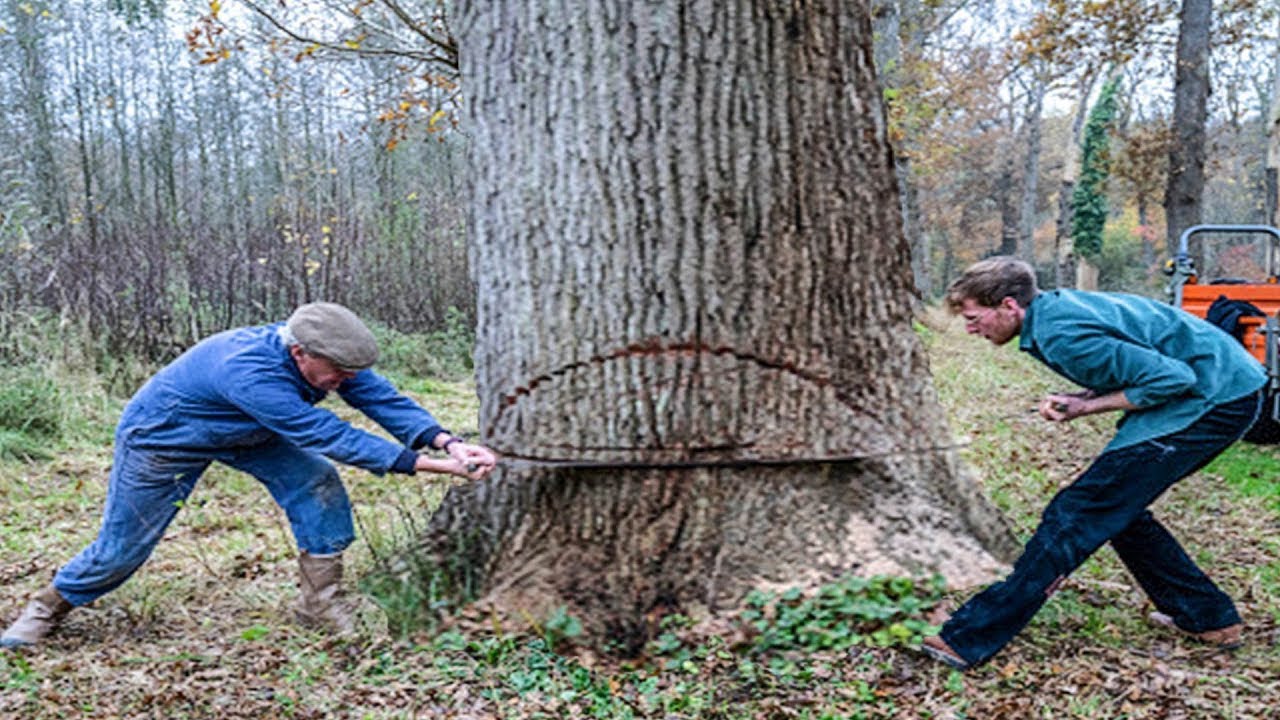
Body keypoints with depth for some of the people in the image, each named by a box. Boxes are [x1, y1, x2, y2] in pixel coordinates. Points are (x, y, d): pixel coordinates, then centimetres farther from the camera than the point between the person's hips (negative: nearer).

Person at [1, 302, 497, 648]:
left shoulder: (323, 353, -24)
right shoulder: (251, 373, -46)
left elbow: (383, 399, -26)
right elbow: (330, 437, -46)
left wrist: (447, 442, -43)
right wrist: (434, 467, -47)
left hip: (245, 434, 6)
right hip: (162, 436, -6)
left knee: (318, 484, -14)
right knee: (122, 548, 7)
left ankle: (320, 605, -2)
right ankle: (49, 607, 38)